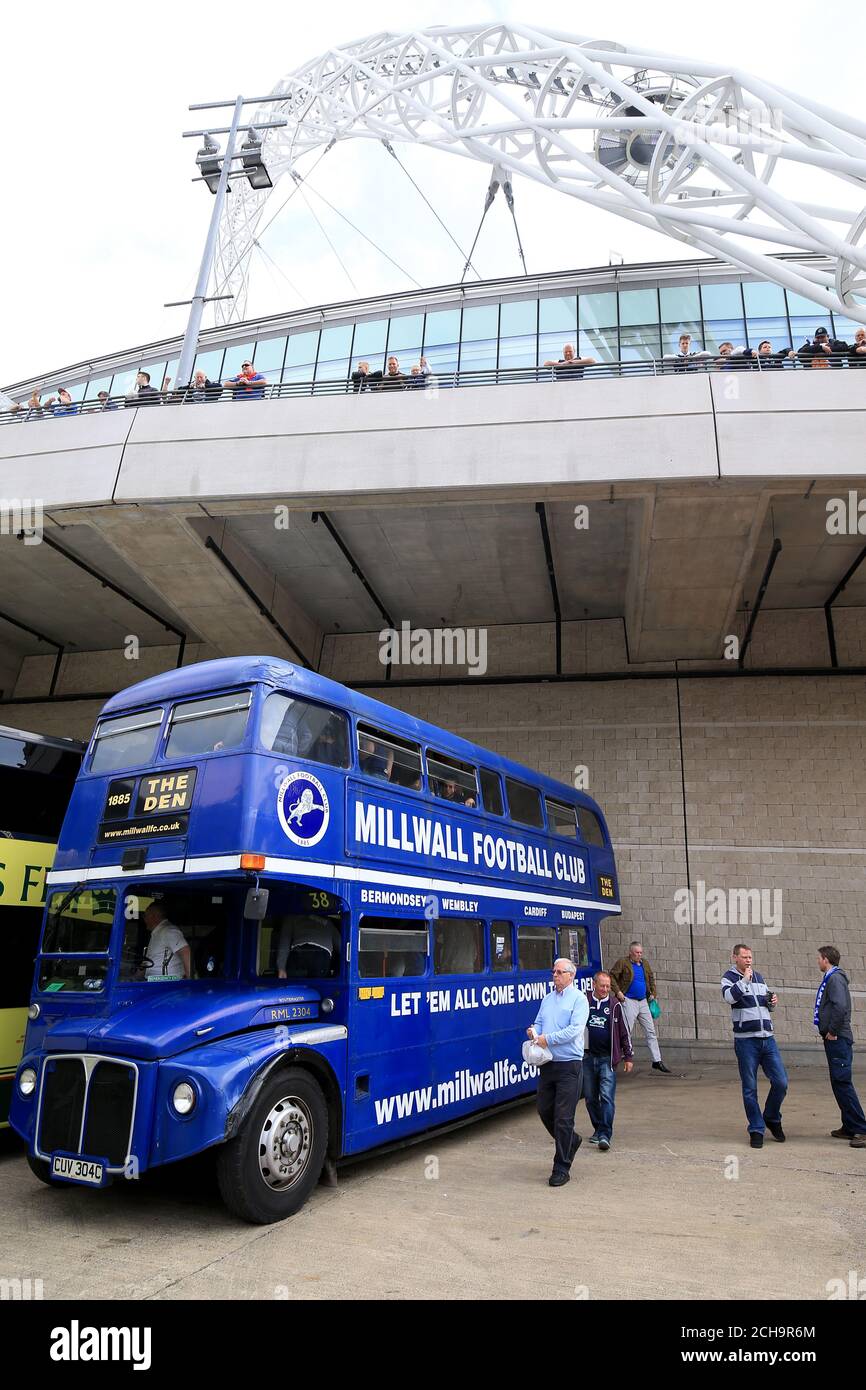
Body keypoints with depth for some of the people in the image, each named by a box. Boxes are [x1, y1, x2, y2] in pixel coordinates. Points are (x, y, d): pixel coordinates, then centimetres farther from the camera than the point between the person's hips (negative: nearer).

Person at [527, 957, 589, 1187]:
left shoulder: (578, 998, -6)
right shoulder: (547, 999, 15)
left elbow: (575, 1029, -16)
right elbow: (538, 1023, 18)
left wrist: (548, 1038, -17)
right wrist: (533, 1031, -5)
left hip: (569, 1064, -6)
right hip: (547, 1063, 7)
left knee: (563, 1118, -3)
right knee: (544, 1111, 12)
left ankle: (561, 1169, 8)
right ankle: (571, 1140, 37)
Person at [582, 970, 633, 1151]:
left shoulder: (614, 1005, 2)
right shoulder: (584, 1002, 1)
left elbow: (624, 1032, 9)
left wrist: (629, 1056, 9)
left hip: (607, 1058, -1)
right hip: (587, 1056, 2)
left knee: (607, 1096, -10)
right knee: (590, 1097, 9)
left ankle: (605, 1135, -7)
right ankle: (598, 1129, 25)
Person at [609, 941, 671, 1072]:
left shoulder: (645, 964, 11)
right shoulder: (623, 962, -8)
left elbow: (651, 978, 25)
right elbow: (612, 976, -9)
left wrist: (653, 993, 15)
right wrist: (618, 992, -15)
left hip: (643, 1002, 6)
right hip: (629, 1001, -6)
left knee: (651, 1032, 6)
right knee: (627, 1031, -4)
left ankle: (657, 1061, 11)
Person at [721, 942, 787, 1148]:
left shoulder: (759, 978, 15)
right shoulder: (729, 977, -3)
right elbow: (729, 997, -23)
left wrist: (773, 1001, 5)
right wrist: (744, 980, -17)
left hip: (767, 1039, 5)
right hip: (746, 1040, -5)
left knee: (781, 1082, 2)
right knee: (750, 1089, 2)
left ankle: (772, 1118, 26)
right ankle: (756, 1130, 15)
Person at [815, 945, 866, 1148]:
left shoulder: (835, 979, -13)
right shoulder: (830, 979, 17)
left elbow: (840, 1006, -26)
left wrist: (832, 1031, -18)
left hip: (838, 1040, -10)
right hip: (835, 1040, 10)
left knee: (842, 1082, -10)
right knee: (838, 1083, 13)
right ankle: (849, 1127, 19)